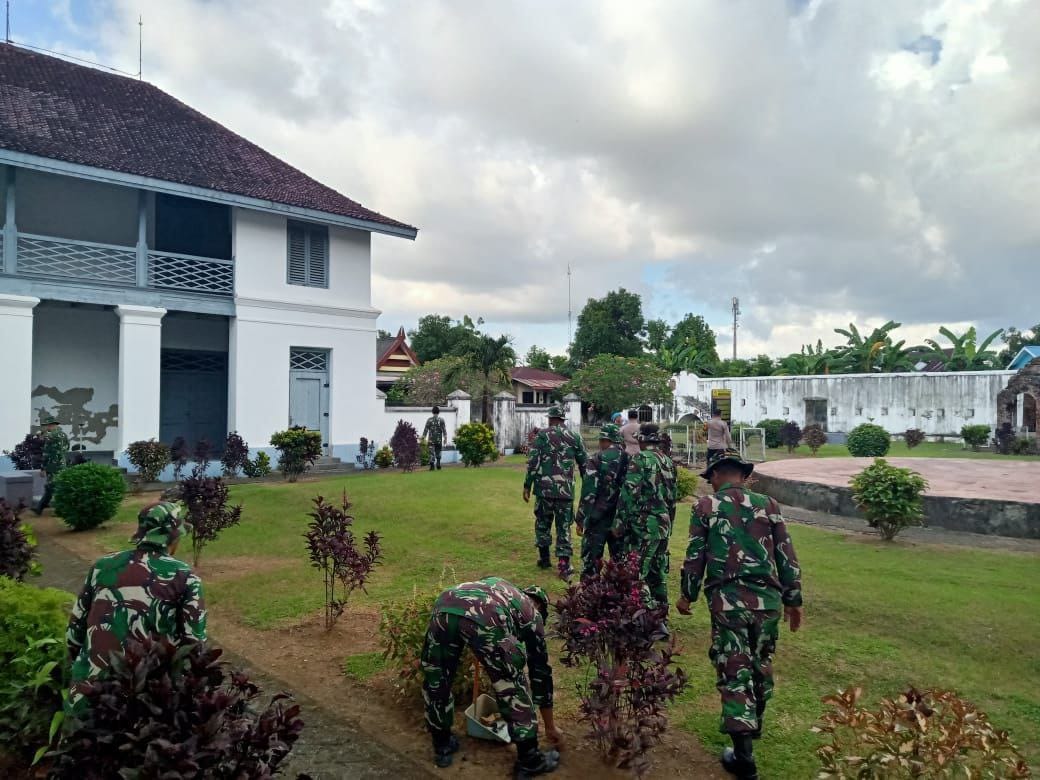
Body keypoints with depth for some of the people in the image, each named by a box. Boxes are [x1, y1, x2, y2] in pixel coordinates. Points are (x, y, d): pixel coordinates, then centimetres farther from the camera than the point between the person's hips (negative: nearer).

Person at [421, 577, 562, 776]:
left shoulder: (496, 583, 44)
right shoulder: (533, 614, 33)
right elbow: (541, 672, 37)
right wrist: (550, 727, 46)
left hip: (444, 608, 4)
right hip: (486, 620, -4)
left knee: (435, 682, 27)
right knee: (513, 689, 19)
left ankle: (442, 747, 42)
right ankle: (530, 761, 29)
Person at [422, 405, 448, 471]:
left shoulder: (429, 420, -1)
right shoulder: (441, 420, -2)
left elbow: (425, 429, 0)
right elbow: (444, 429, -5)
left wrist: (424, 438, 6)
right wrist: (445, 438, -1)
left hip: (431, 439, -1)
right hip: (439, 439, 1)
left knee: (432, 453, -2)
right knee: (438, 452, 15)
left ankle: (432, 465, -16)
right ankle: (438, 464, 16)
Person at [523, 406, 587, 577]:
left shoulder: (542, 435, -2)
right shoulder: (574, 438, 5)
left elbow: (532, 463, -7)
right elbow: (585, 464, 8)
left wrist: (527, 486, 0)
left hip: (544, 488, -1)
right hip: (566, 491, 1)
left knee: (543, 524, 16)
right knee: (564, 527, 6)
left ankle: (544, 559, 24)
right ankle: (564, 566, 2)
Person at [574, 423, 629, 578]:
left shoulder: (596, 460, -11)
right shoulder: (629, 460, 1)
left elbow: (588, 493, -12)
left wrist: (580, 519, -5)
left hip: (598, 519, -5)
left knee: (591, 559, 3)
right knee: (620, 559, 14)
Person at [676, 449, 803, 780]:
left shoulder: (706, 507, 0)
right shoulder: (768, 505, 6)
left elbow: (695, 556, 1)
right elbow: (787, 556, 7)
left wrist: (687, 594, 15)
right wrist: (793, 599, 16)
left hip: (727, 600, -3)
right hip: (767, 598, 3)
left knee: (734, 671, 2)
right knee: (760, 665, 21)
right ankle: (754, 724, 42)